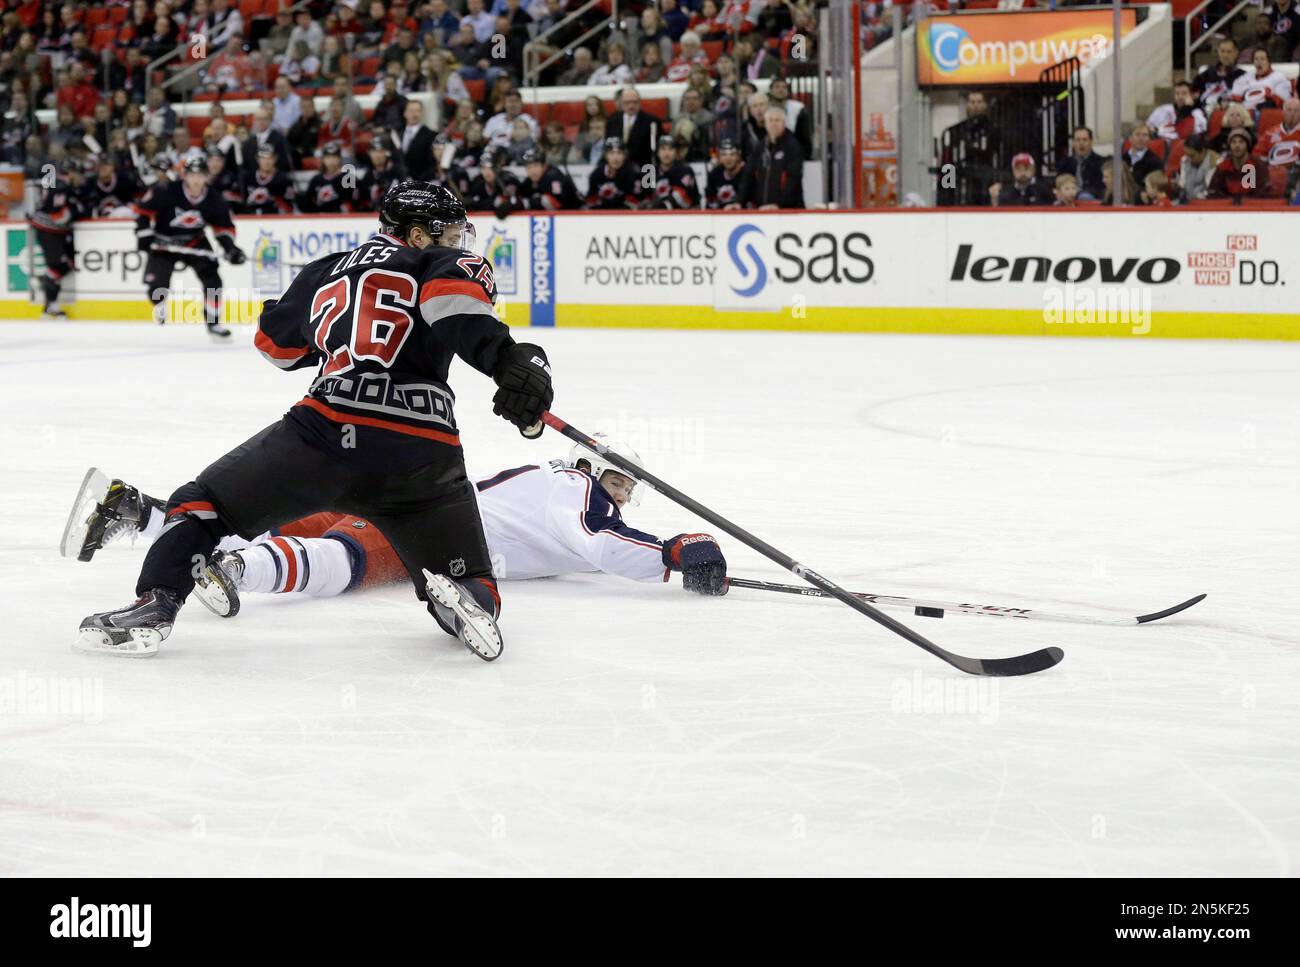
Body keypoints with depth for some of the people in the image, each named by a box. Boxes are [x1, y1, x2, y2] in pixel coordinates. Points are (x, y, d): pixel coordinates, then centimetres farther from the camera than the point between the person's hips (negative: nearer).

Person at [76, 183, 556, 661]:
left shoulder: (323, 273, 26)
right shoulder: (440, 263, 13)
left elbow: (275, 341, 40)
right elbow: (453, 293, -12)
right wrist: (505, 358, -24)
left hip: (328, 433, 1)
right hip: (424, 456, -1)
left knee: (204, 502, 15)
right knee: (474, 594, 13)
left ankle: (153, 608, -5)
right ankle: (465, 599, -21)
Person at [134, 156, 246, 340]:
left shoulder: (214, 200, -14)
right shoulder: (166, 191, -24)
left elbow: (224, 226, 1)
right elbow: (143, 209, -13)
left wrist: (230, 248, -13)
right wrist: (144, 235, -18)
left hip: (194, 241, 2)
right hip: (164, 240, -2)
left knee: (212, 278, -15)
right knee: (156, 281, -13)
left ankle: (213, 323, -4)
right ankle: (160, 309, 22)